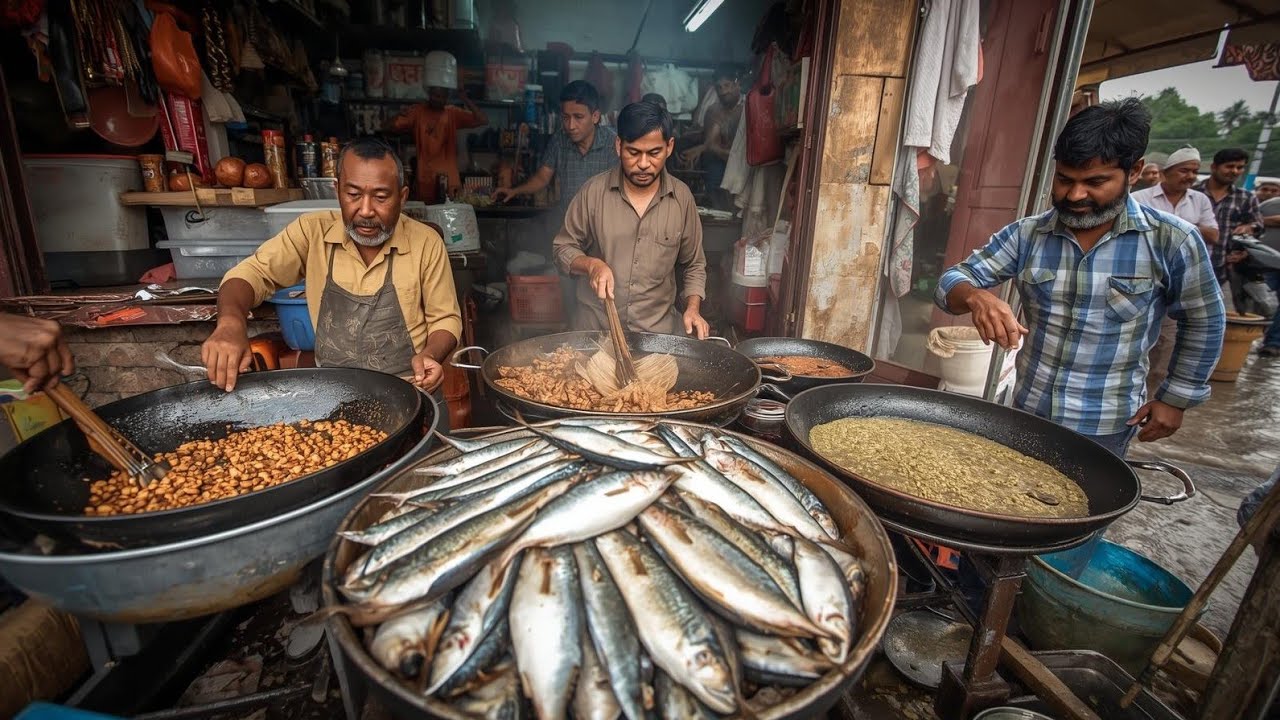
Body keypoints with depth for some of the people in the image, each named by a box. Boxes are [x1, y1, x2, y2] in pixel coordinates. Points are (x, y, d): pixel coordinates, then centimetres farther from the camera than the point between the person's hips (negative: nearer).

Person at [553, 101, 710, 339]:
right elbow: (564, 249, 6)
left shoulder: (682, 198, 1)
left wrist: (693, 309, -4)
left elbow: (694, 265, 11)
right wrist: (591, 264, -13)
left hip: (659, 330, 1)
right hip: (594, 327, 0)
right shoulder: (594, 191, -2)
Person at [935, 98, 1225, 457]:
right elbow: (953, 280, -10)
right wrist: (975, 296, -33)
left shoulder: (1172, 241, -8)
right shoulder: (1026, 235, -5)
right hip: (1027, 411, 3)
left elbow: (1204, 324, 4)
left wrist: (1175, 398, 2)